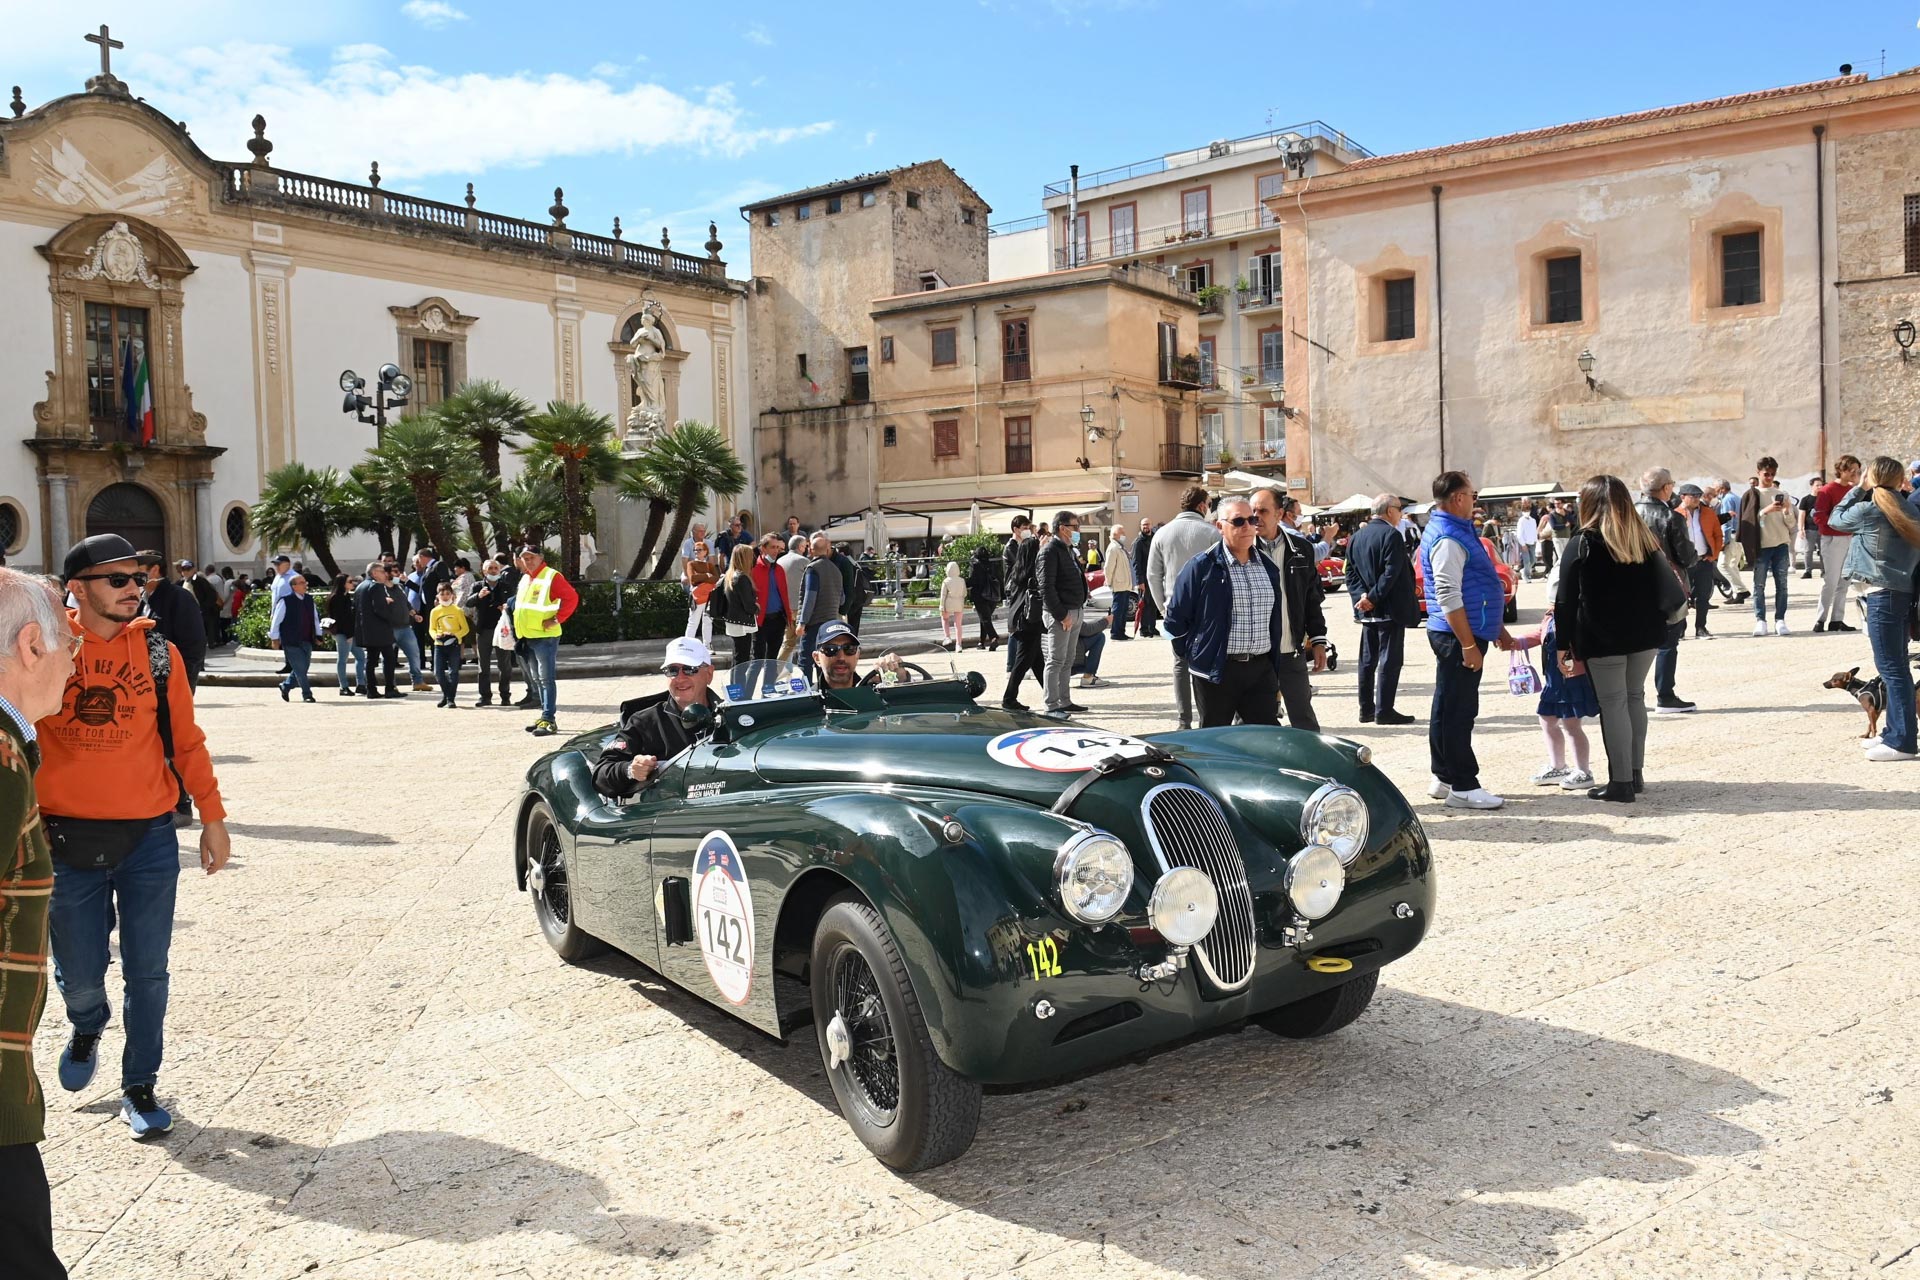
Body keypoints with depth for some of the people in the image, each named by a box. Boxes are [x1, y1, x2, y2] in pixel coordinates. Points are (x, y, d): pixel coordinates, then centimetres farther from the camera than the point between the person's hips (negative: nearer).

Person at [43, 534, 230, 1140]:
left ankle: (139, 1085, 25)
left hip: (149, 838, 1)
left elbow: (186, 740, 7)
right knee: (80, 976, 8)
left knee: (147, 973, 6)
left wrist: (212, 816, 8)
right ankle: (86, 1031, 43)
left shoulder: (158, 652, 2)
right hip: (69, 838, -1)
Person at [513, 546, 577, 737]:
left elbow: (571, 598, -16)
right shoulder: (524, 579, 18)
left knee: (546, 679, -9)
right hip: (527, 637, 9)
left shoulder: (551, 576, -8)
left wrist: (556, 619, -18)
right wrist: (519, 627, 17)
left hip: (545, 637, -9)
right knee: (537, 679, 14)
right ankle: (545, 716, 22)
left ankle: (548, 720, -10)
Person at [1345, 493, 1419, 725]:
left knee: (1368, 660, 12)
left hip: (1367, 610, 8)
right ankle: (1384, 711, -4)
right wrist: (1374, 598, -16)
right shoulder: (1391, 534, -13)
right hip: (1390, 608, -8)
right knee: (1390, 659, -4)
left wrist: (1362, 595, -4)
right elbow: (1392, 572, -20)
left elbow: (1351, 572, 7)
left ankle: (1366, 709, 15)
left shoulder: (1357, 537, 11)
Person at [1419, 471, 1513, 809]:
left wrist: (1495, 628, 25)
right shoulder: (1447, 539, -17)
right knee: (1458, 710, -5)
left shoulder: (1456, 532, 16)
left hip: (1465, 632, 11)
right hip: (1457, 635, -11)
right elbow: (1448, 598, -23)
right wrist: (1468, 645, -22)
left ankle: (1444, 778, 24)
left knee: (1448, 707, 15)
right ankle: (1463, 786, -1)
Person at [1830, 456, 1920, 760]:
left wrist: (1858, 490, 9)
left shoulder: (1867, 510, -12)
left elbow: (1836, 519, 5)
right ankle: (1895, 732, 22)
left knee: (1891, 667, -7)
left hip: (1882, 595, -8)